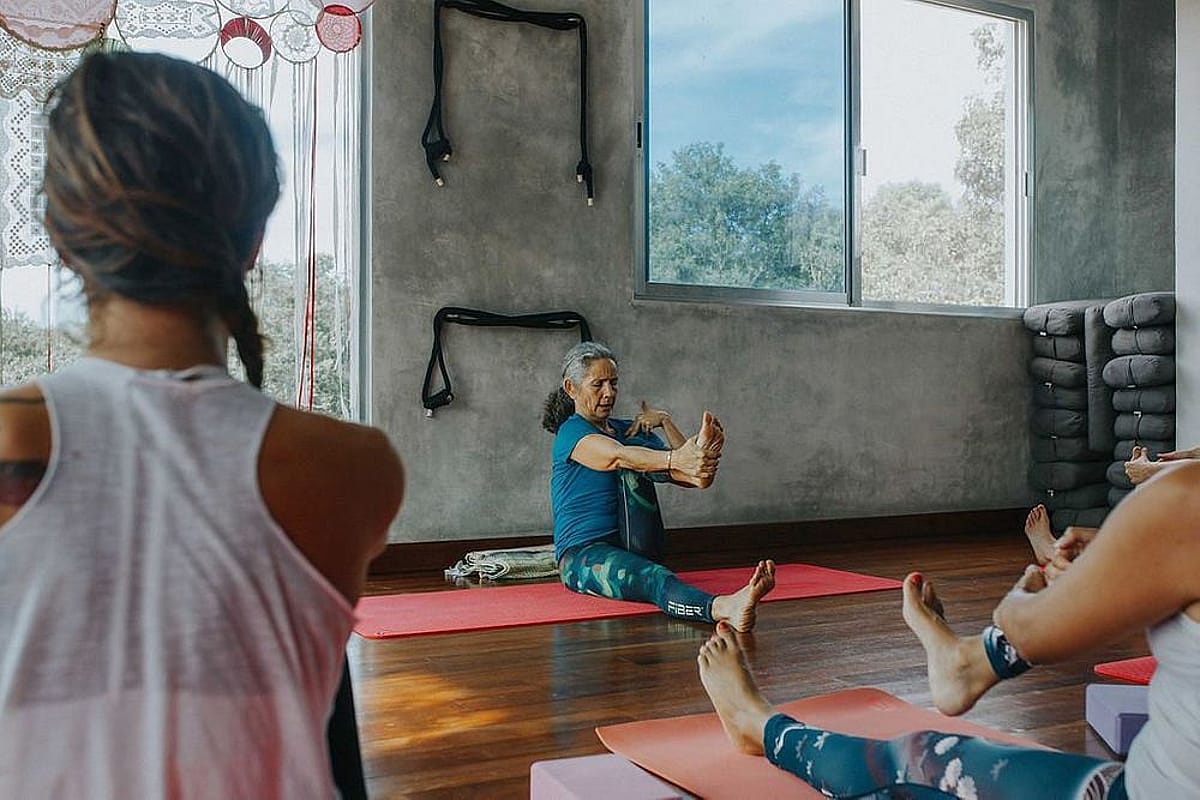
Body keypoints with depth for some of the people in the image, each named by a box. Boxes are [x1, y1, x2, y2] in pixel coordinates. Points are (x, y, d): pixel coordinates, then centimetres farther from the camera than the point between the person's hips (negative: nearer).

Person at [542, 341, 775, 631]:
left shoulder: (626, 430, 16)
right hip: (582, 555, -6)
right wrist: (676, 460, -46)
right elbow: (619, 456, -30)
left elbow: (686, 472, 4)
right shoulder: (571, 433, -6)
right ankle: (723, 608, -66)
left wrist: (666, 422, -8)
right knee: (654, 578, -39)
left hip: (633, 547, 6)